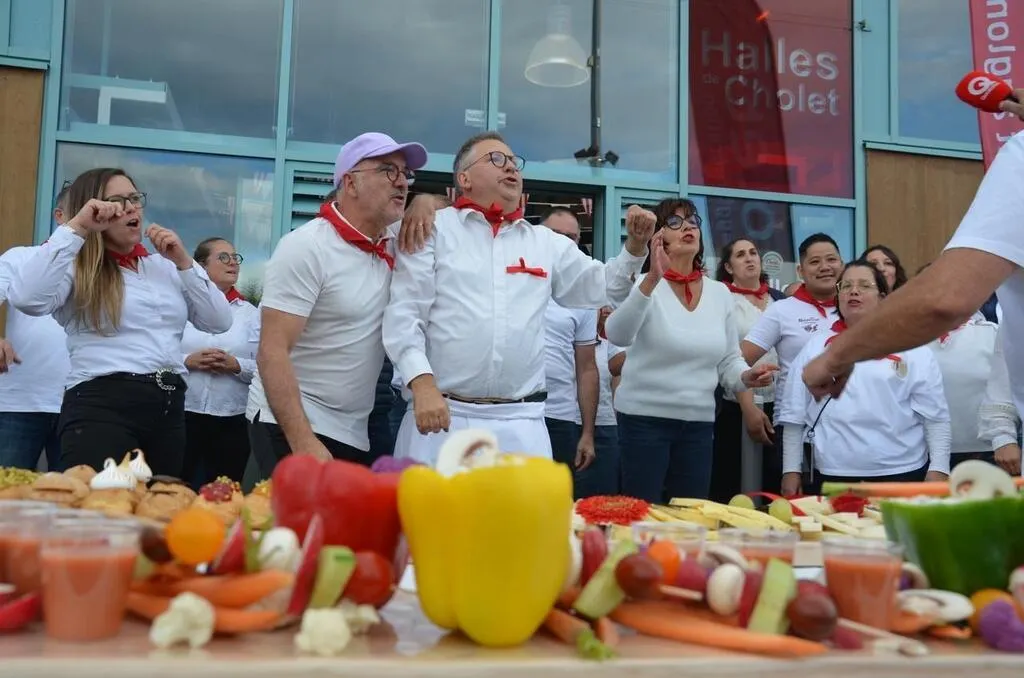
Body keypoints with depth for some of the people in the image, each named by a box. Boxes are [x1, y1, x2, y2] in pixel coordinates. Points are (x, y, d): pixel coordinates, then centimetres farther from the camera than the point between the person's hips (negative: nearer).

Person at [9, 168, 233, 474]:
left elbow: (219, 322, 10)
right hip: (101, 405, -5)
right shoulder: (76, 267, 0)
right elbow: (27, 299, -21)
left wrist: (184, 262, 1)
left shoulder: (165, 265, 16)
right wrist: (77, 227, -16)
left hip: (168, 407, 6)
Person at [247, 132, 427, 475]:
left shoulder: (393, 245, 5)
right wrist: (303, 443, -27)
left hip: (356, 436, 7)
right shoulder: (307, 247, -14)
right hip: (293, 428, -6)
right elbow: (272, 352, -18)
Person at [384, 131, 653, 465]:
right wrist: (423, 383, -16)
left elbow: (603, 287, 21)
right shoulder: (435, 228, 4)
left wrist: (635, 246, 3)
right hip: (442, 414, -3)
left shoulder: (547, 243, 16)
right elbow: (404, 313, -3)